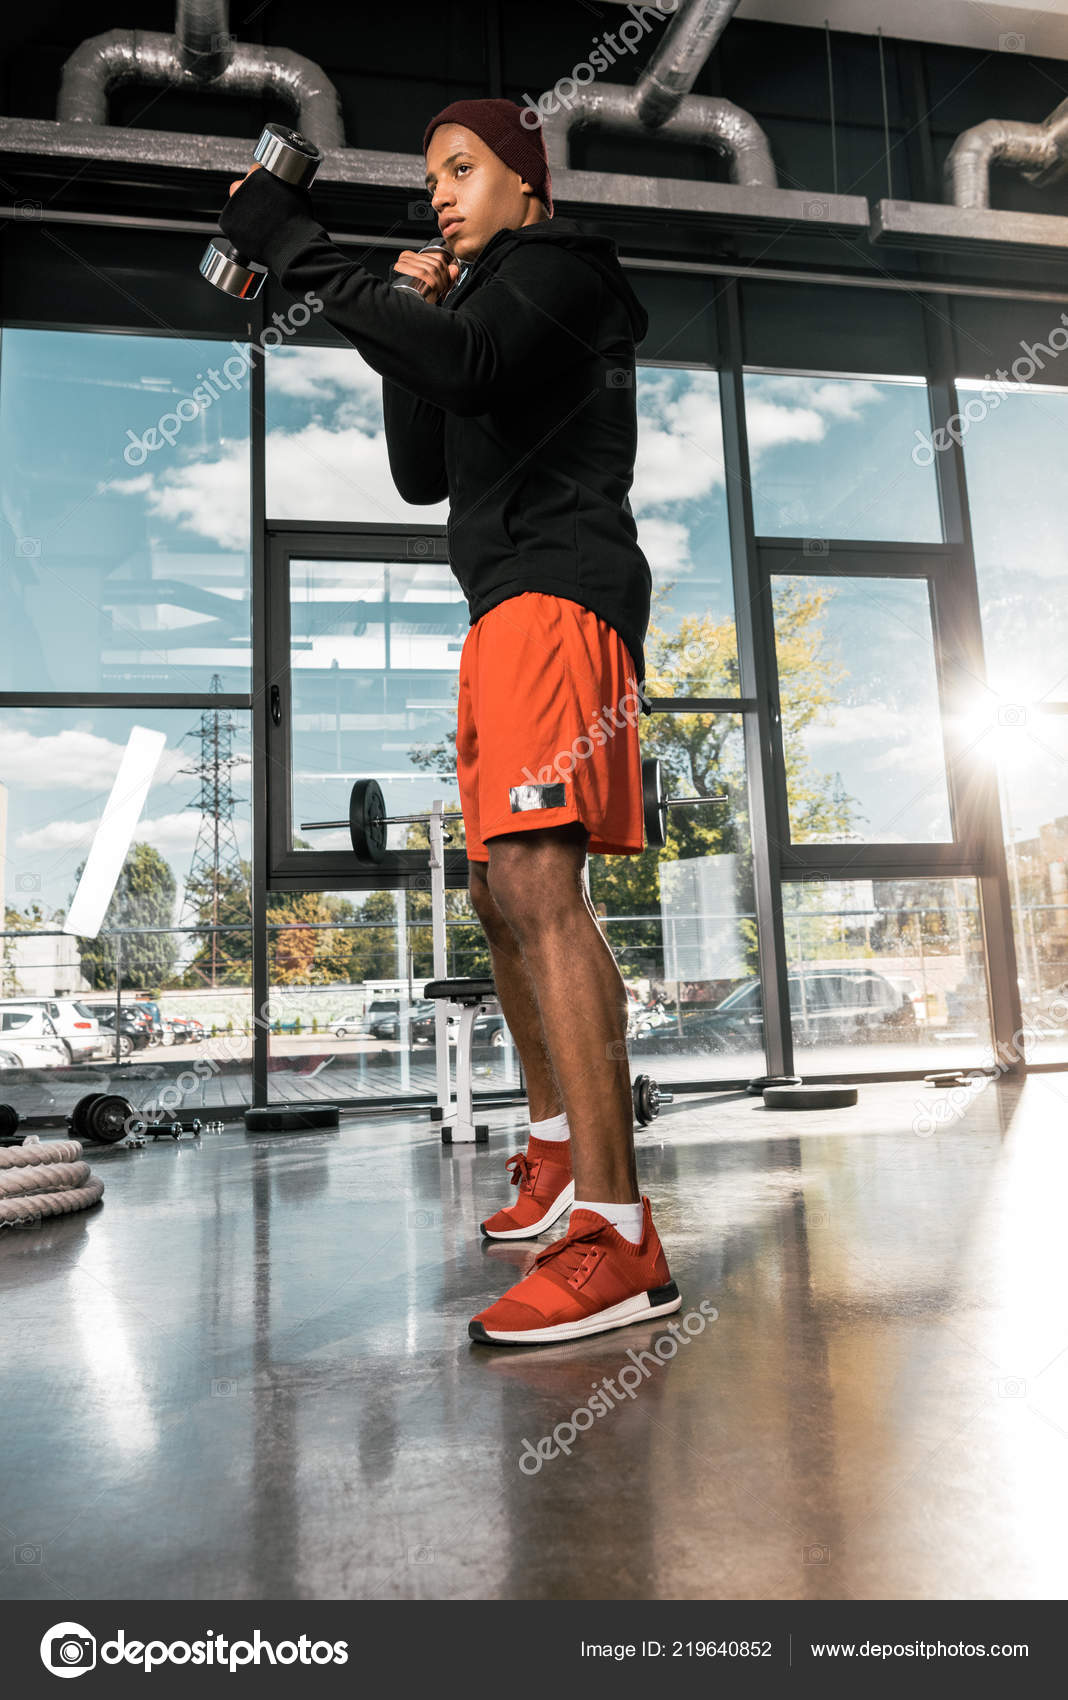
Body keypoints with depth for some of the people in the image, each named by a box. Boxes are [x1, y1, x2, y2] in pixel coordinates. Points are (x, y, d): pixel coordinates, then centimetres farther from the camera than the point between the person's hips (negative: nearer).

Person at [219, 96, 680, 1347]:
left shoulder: (556, 264, 4)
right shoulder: (487, 298, 30)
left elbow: (462, 363, -17)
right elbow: (421, 476, 24)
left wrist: (301, 255, -11)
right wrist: (407, 321, 17)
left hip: (559, 594, -10)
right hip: (505, 611, 10)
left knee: (536, 878, -26)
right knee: (502, 892, 10)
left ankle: (617, 1238, -27)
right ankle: (555, 1155, 24)